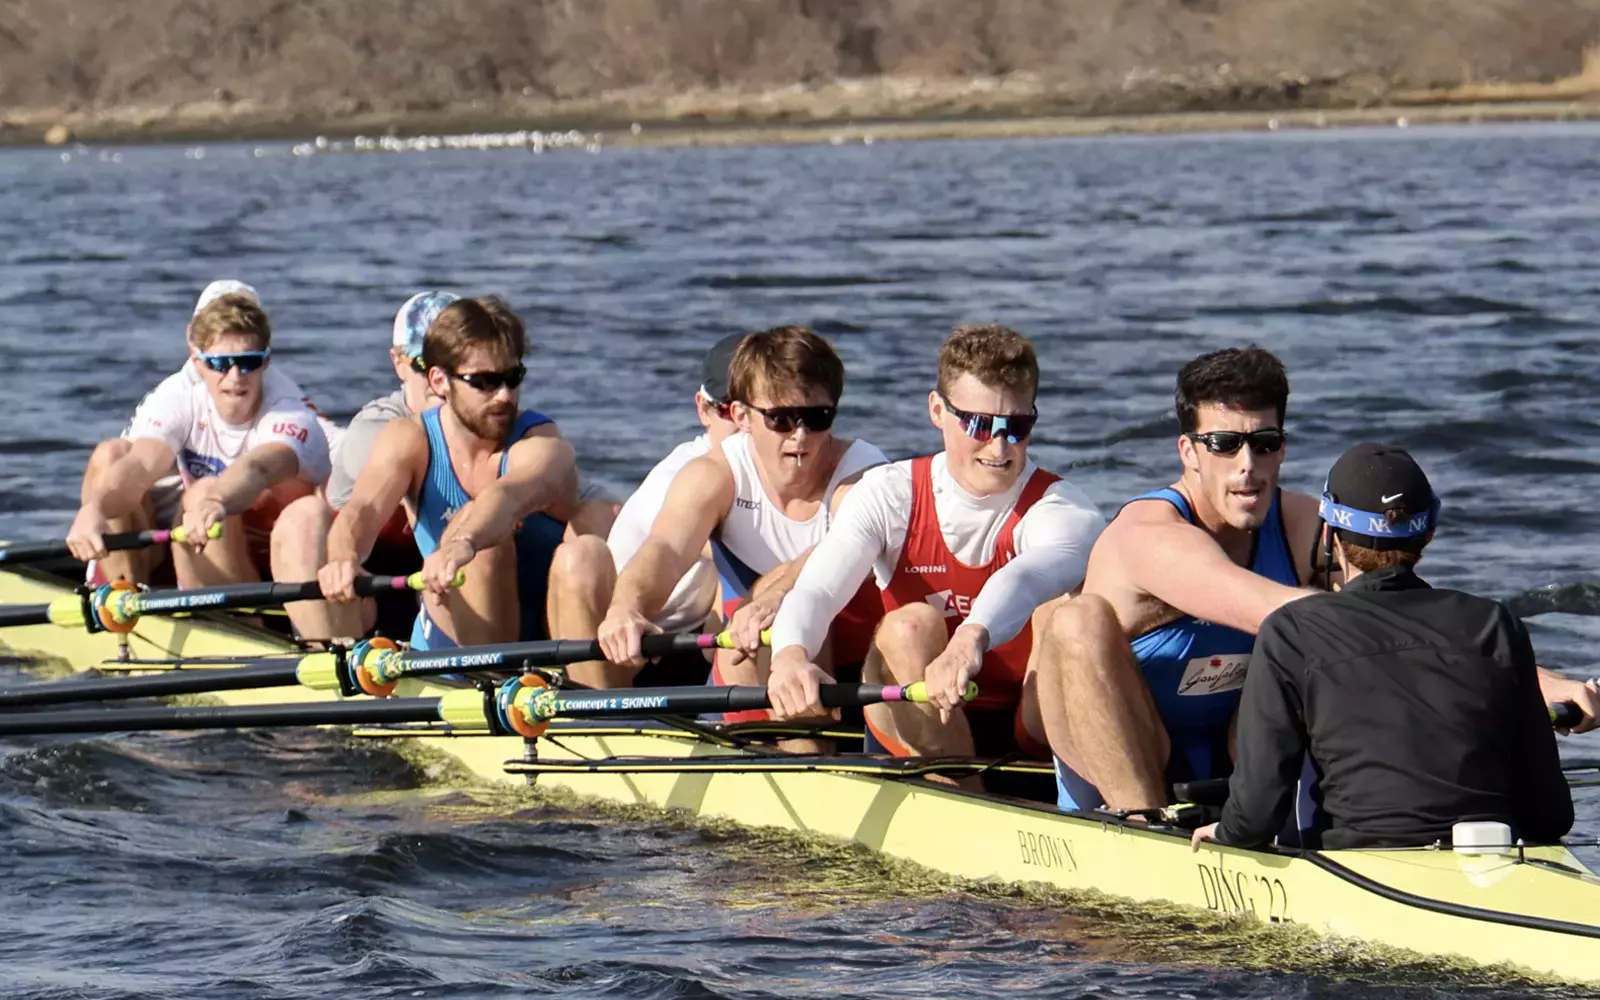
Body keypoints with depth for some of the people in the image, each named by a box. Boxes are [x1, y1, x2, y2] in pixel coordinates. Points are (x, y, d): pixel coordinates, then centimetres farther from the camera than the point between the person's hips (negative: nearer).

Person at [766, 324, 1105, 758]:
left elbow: (1031, 576, -36)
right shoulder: (889, 494, -3)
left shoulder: (1060, 507, -10)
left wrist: (972, 639, -60)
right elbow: (817, 588, -21)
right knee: (910, 626, -29)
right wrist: (790, 655, -46)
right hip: (913, 734, 1)